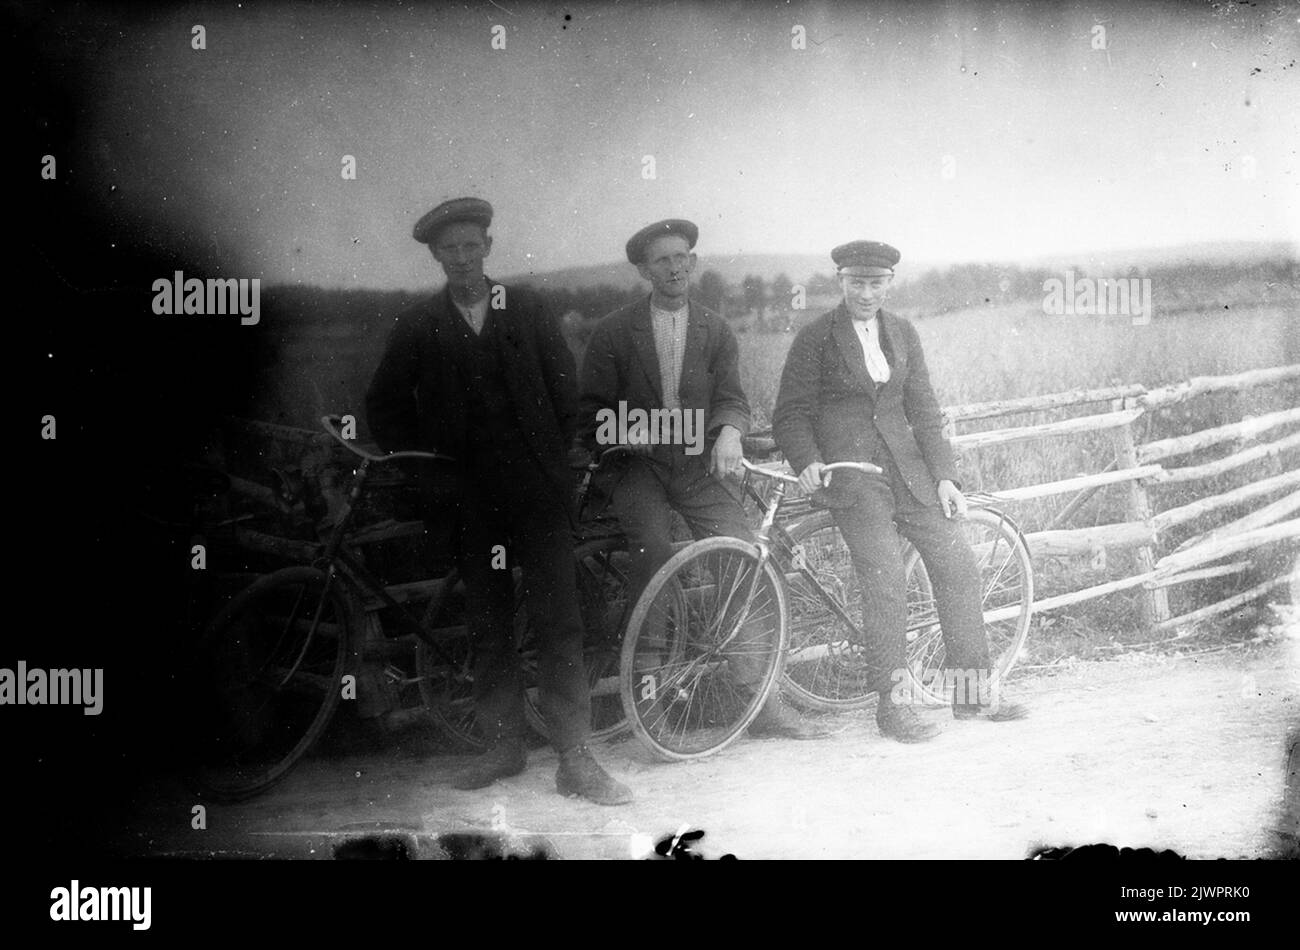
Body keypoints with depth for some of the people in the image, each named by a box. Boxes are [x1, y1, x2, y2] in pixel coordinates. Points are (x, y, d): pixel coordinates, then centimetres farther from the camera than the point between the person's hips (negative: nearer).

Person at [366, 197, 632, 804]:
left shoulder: (528, 312, 7)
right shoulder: (419, 328, 7)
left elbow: (566, 394, 10)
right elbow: (383, 407, 13)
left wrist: (553, 463, 3)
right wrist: (423, 471, 5)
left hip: (537, 492, -1)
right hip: (469, 498, 1)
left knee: (559, 623, -6)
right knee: (488, 627, 6)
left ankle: (575, 759, -3)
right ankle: (504, 745, 17)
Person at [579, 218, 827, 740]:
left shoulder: (716, 331, 12)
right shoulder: (613, 333, 5)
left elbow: (732, 396, 2)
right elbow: (592, 412, 4)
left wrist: (729, 431, -21)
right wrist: (624, 433, -17)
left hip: (698, 467, 2)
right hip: (637, 467, -2)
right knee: (654, 548, -31)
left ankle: (764, 700, -5)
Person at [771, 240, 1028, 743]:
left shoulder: (902, 333, 13)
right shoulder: (815, 338, -1)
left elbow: (924, 411, 14)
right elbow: (790, 414, -2)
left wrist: (945, 476, 6)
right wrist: (807, 462, -20)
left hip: (906, 464, 5)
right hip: (849, 471, -5)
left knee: (958, 564, -1)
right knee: (886, 581, -16)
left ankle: (972, 691, 9)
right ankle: (892, 702, -6)